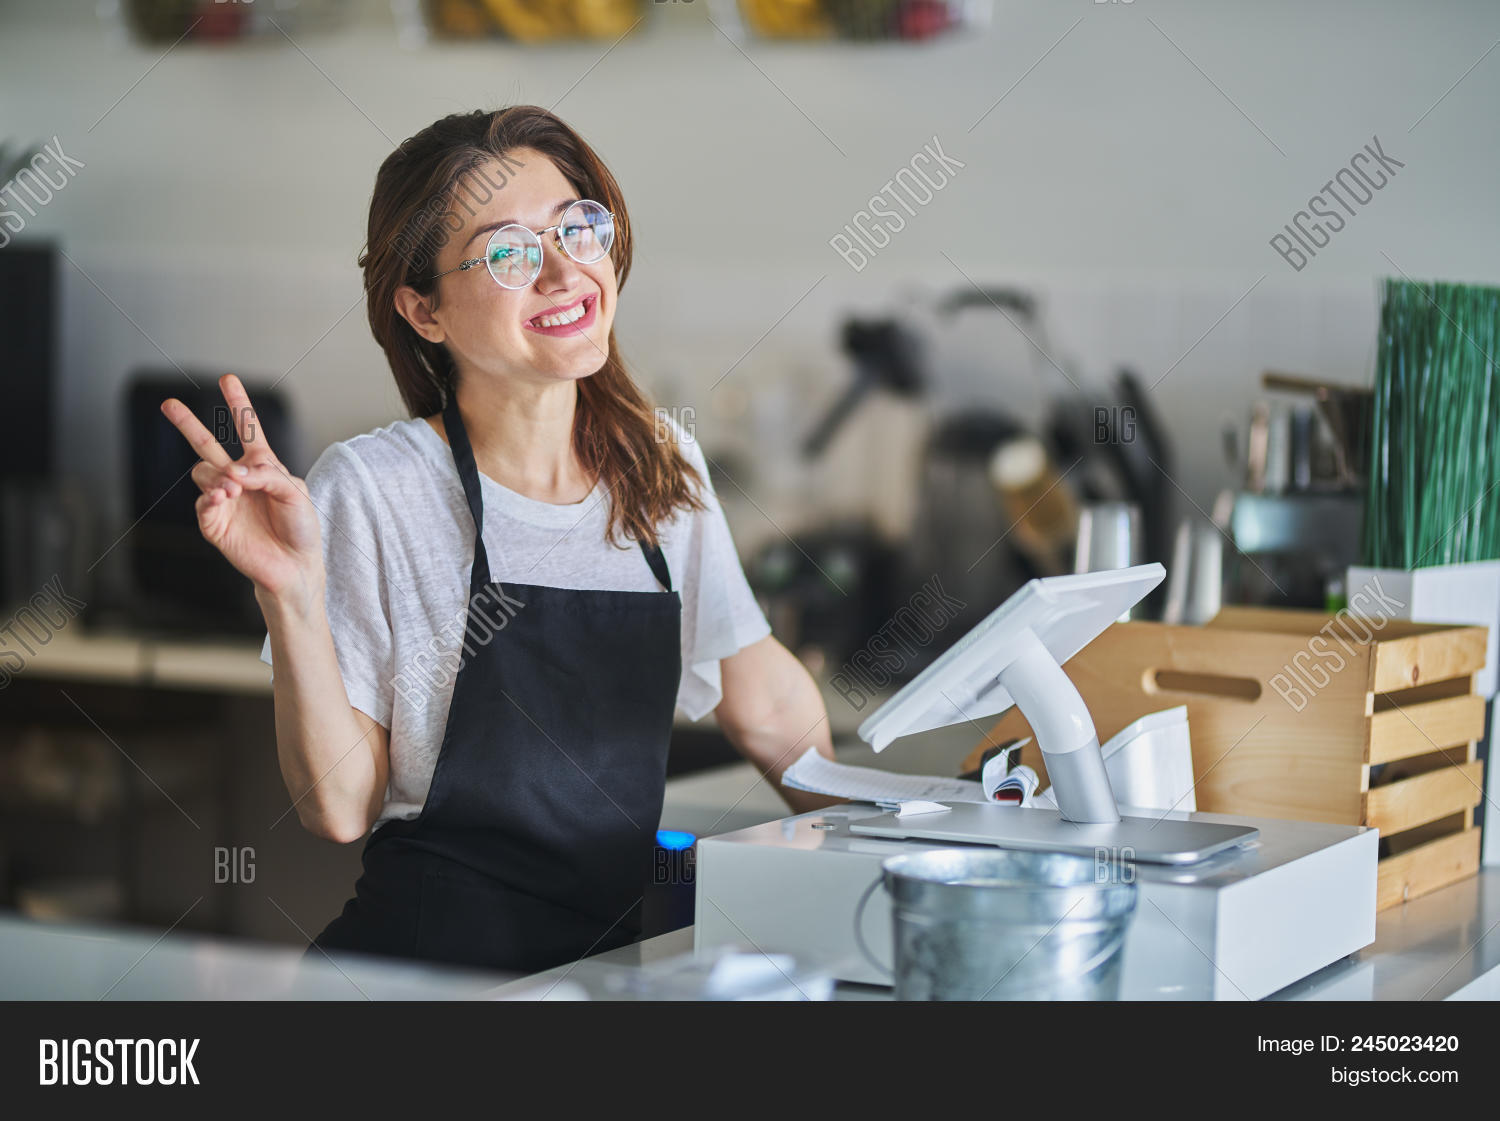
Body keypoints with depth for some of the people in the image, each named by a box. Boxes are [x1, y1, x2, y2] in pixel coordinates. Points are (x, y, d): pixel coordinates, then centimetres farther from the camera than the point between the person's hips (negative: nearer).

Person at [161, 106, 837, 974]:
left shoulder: (665, 465, 9)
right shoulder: (371, 490, -7)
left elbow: (767, 701, 20)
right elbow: (340, 809, -7)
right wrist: (290, 595, -18)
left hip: (621, 948, 5)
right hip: (432, 960, -5)